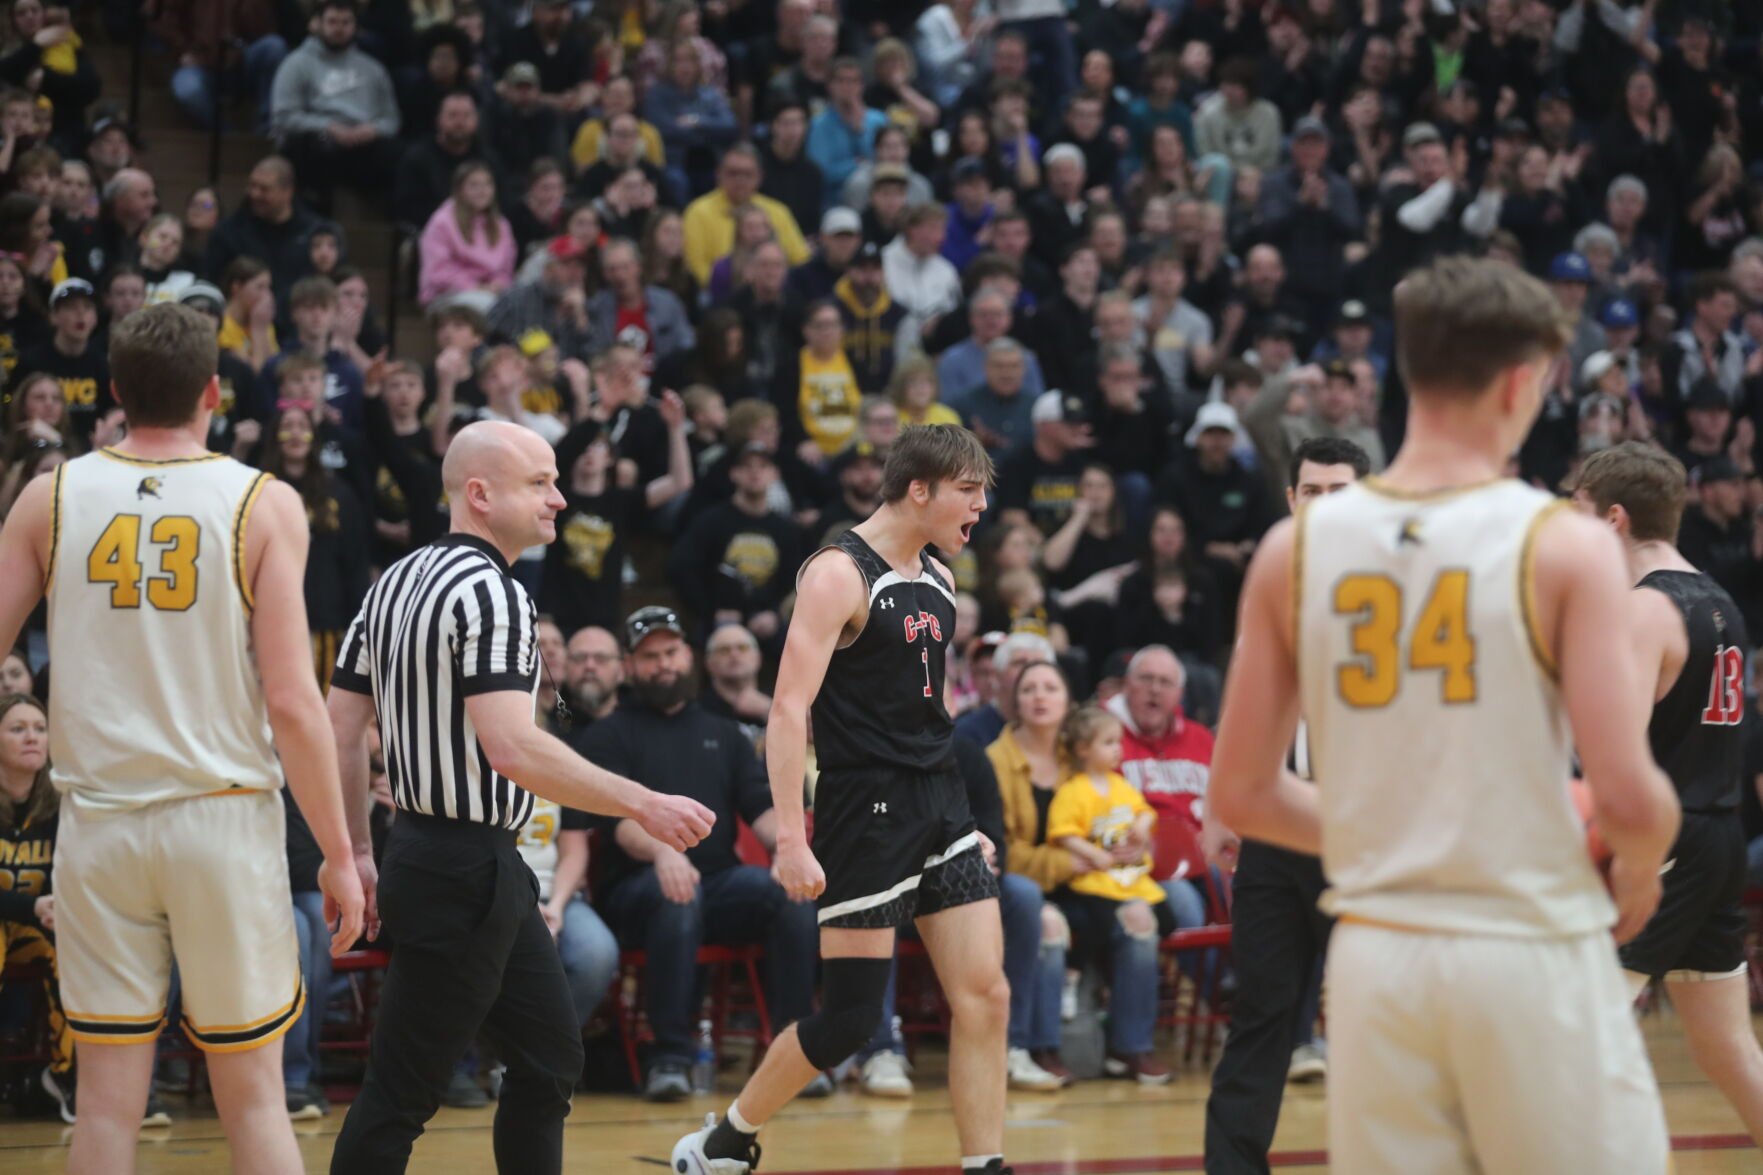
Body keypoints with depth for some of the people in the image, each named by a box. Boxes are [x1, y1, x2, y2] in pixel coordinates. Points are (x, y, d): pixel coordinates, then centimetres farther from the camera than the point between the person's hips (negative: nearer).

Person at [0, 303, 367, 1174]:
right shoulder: (263, 504, -4)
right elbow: (292, 702, -9)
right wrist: (338, 854, -3)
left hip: (98, 821, 2)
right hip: (225, 819, -1)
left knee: (107, 1101, 6)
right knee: (252, 1096, 7)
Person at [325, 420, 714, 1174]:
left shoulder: (396, 582, 11)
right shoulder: (490, 591, -17)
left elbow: (341, 729, 12)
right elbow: (513, 748, -26)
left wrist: (354, 849, 17)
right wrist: (642, 805, -21)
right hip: (466, 869, -10)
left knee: (550, 1053, 16)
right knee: (401, 1091, -4)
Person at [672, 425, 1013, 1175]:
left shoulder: (936, 579, 12)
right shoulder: (840, 574, -12)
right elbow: (789, 710, -18)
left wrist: (962, 823, 21)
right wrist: (791, 840, -25)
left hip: (938, 803, 8)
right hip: (866, 809, -7)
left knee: (985, 996, -1)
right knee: (850, 1017, -4)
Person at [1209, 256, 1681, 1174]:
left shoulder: (1295, 549, 2)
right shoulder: (1565, 546, -9)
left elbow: (1240, 796, 6)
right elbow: (1627, 797, -14)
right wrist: (1640, 878, 8)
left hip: (1375, 954, 4)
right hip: (1531, 954, -4)